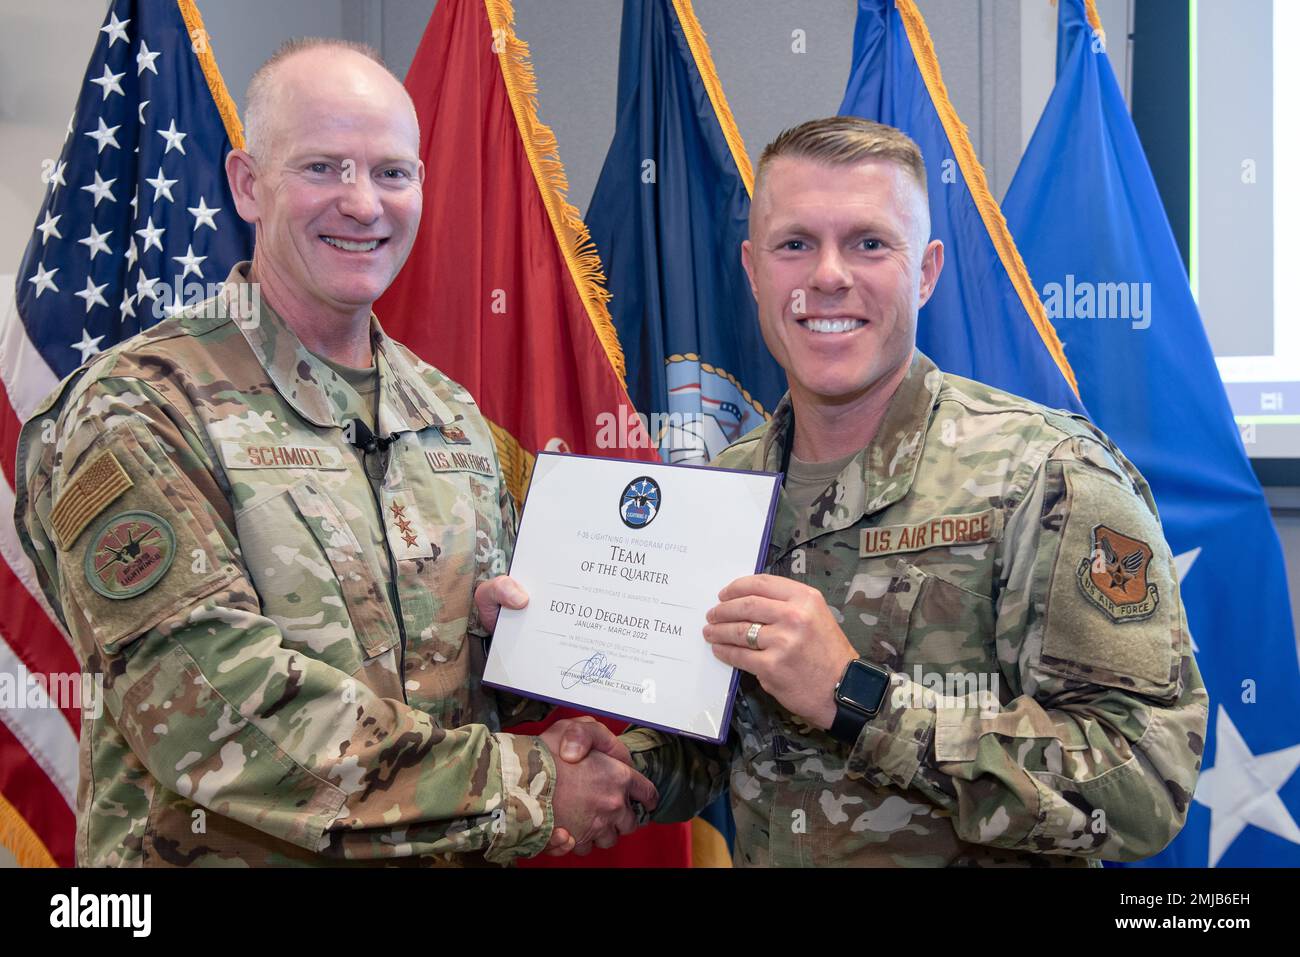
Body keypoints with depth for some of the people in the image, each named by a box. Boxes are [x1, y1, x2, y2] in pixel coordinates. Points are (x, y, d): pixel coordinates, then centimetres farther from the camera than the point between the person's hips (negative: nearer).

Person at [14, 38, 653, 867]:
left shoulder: (452, 416, 4)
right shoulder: (138, 411, -15)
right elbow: (210, 712, -24)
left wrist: (504, 627, -11)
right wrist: (528, 786, -22)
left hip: (459, 849, 6)